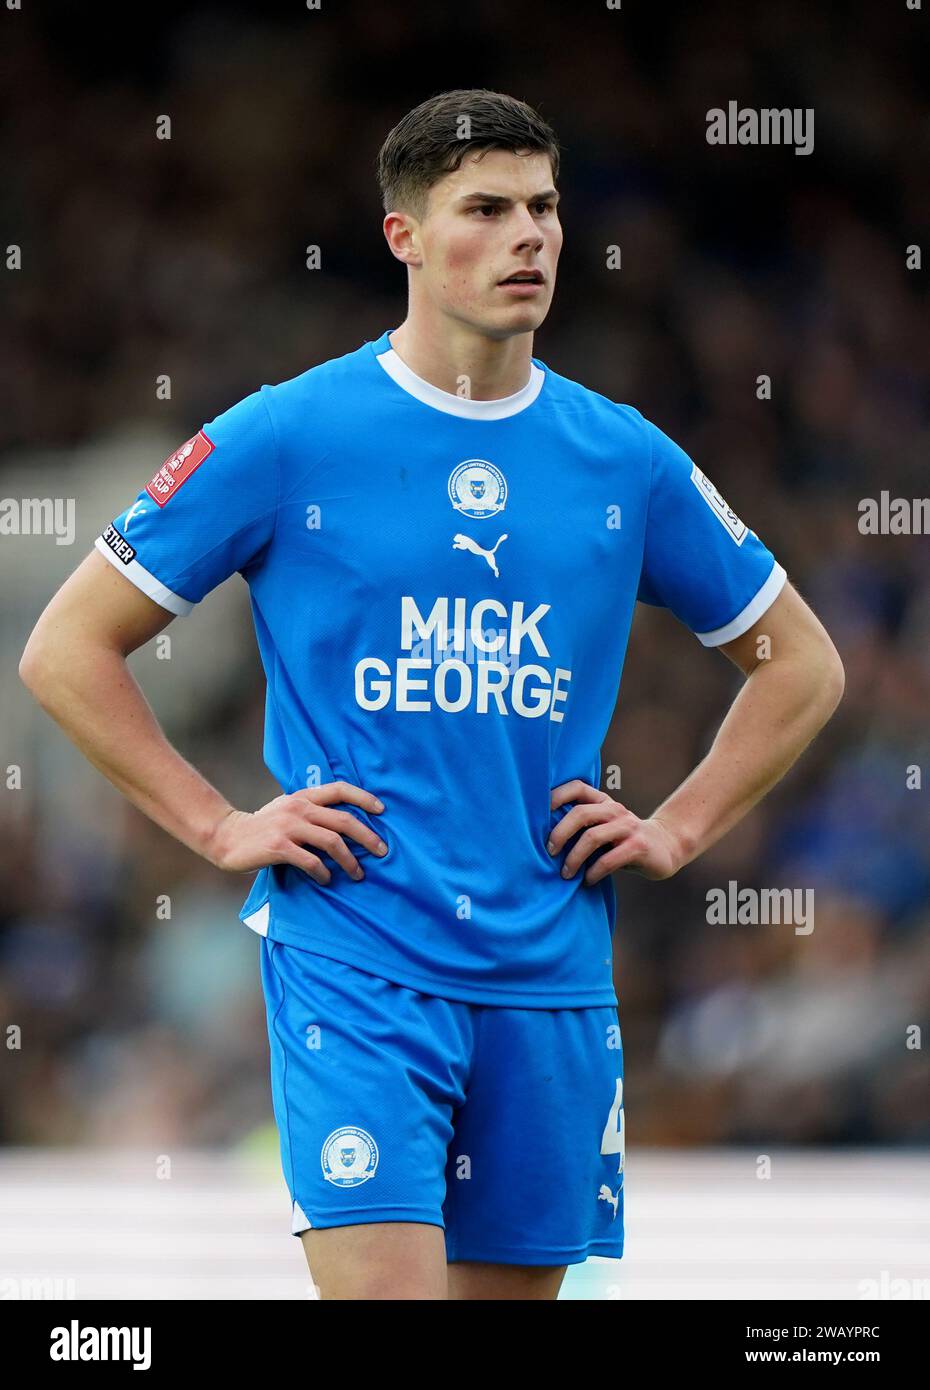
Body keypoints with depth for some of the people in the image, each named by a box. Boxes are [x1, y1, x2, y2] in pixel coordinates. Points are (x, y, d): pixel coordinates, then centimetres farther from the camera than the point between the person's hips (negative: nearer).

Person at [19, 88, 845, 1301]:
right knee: (382, 1285, -16)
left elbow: (801, 663, 21)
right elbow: (66, 651, 2)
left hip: (551, 977, 4)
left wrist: (676, 832, 9)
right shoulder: (286, 440, -2)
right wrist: (221, 829, -3)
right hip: (354, 963, -4)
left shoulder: (627, 461, 8)